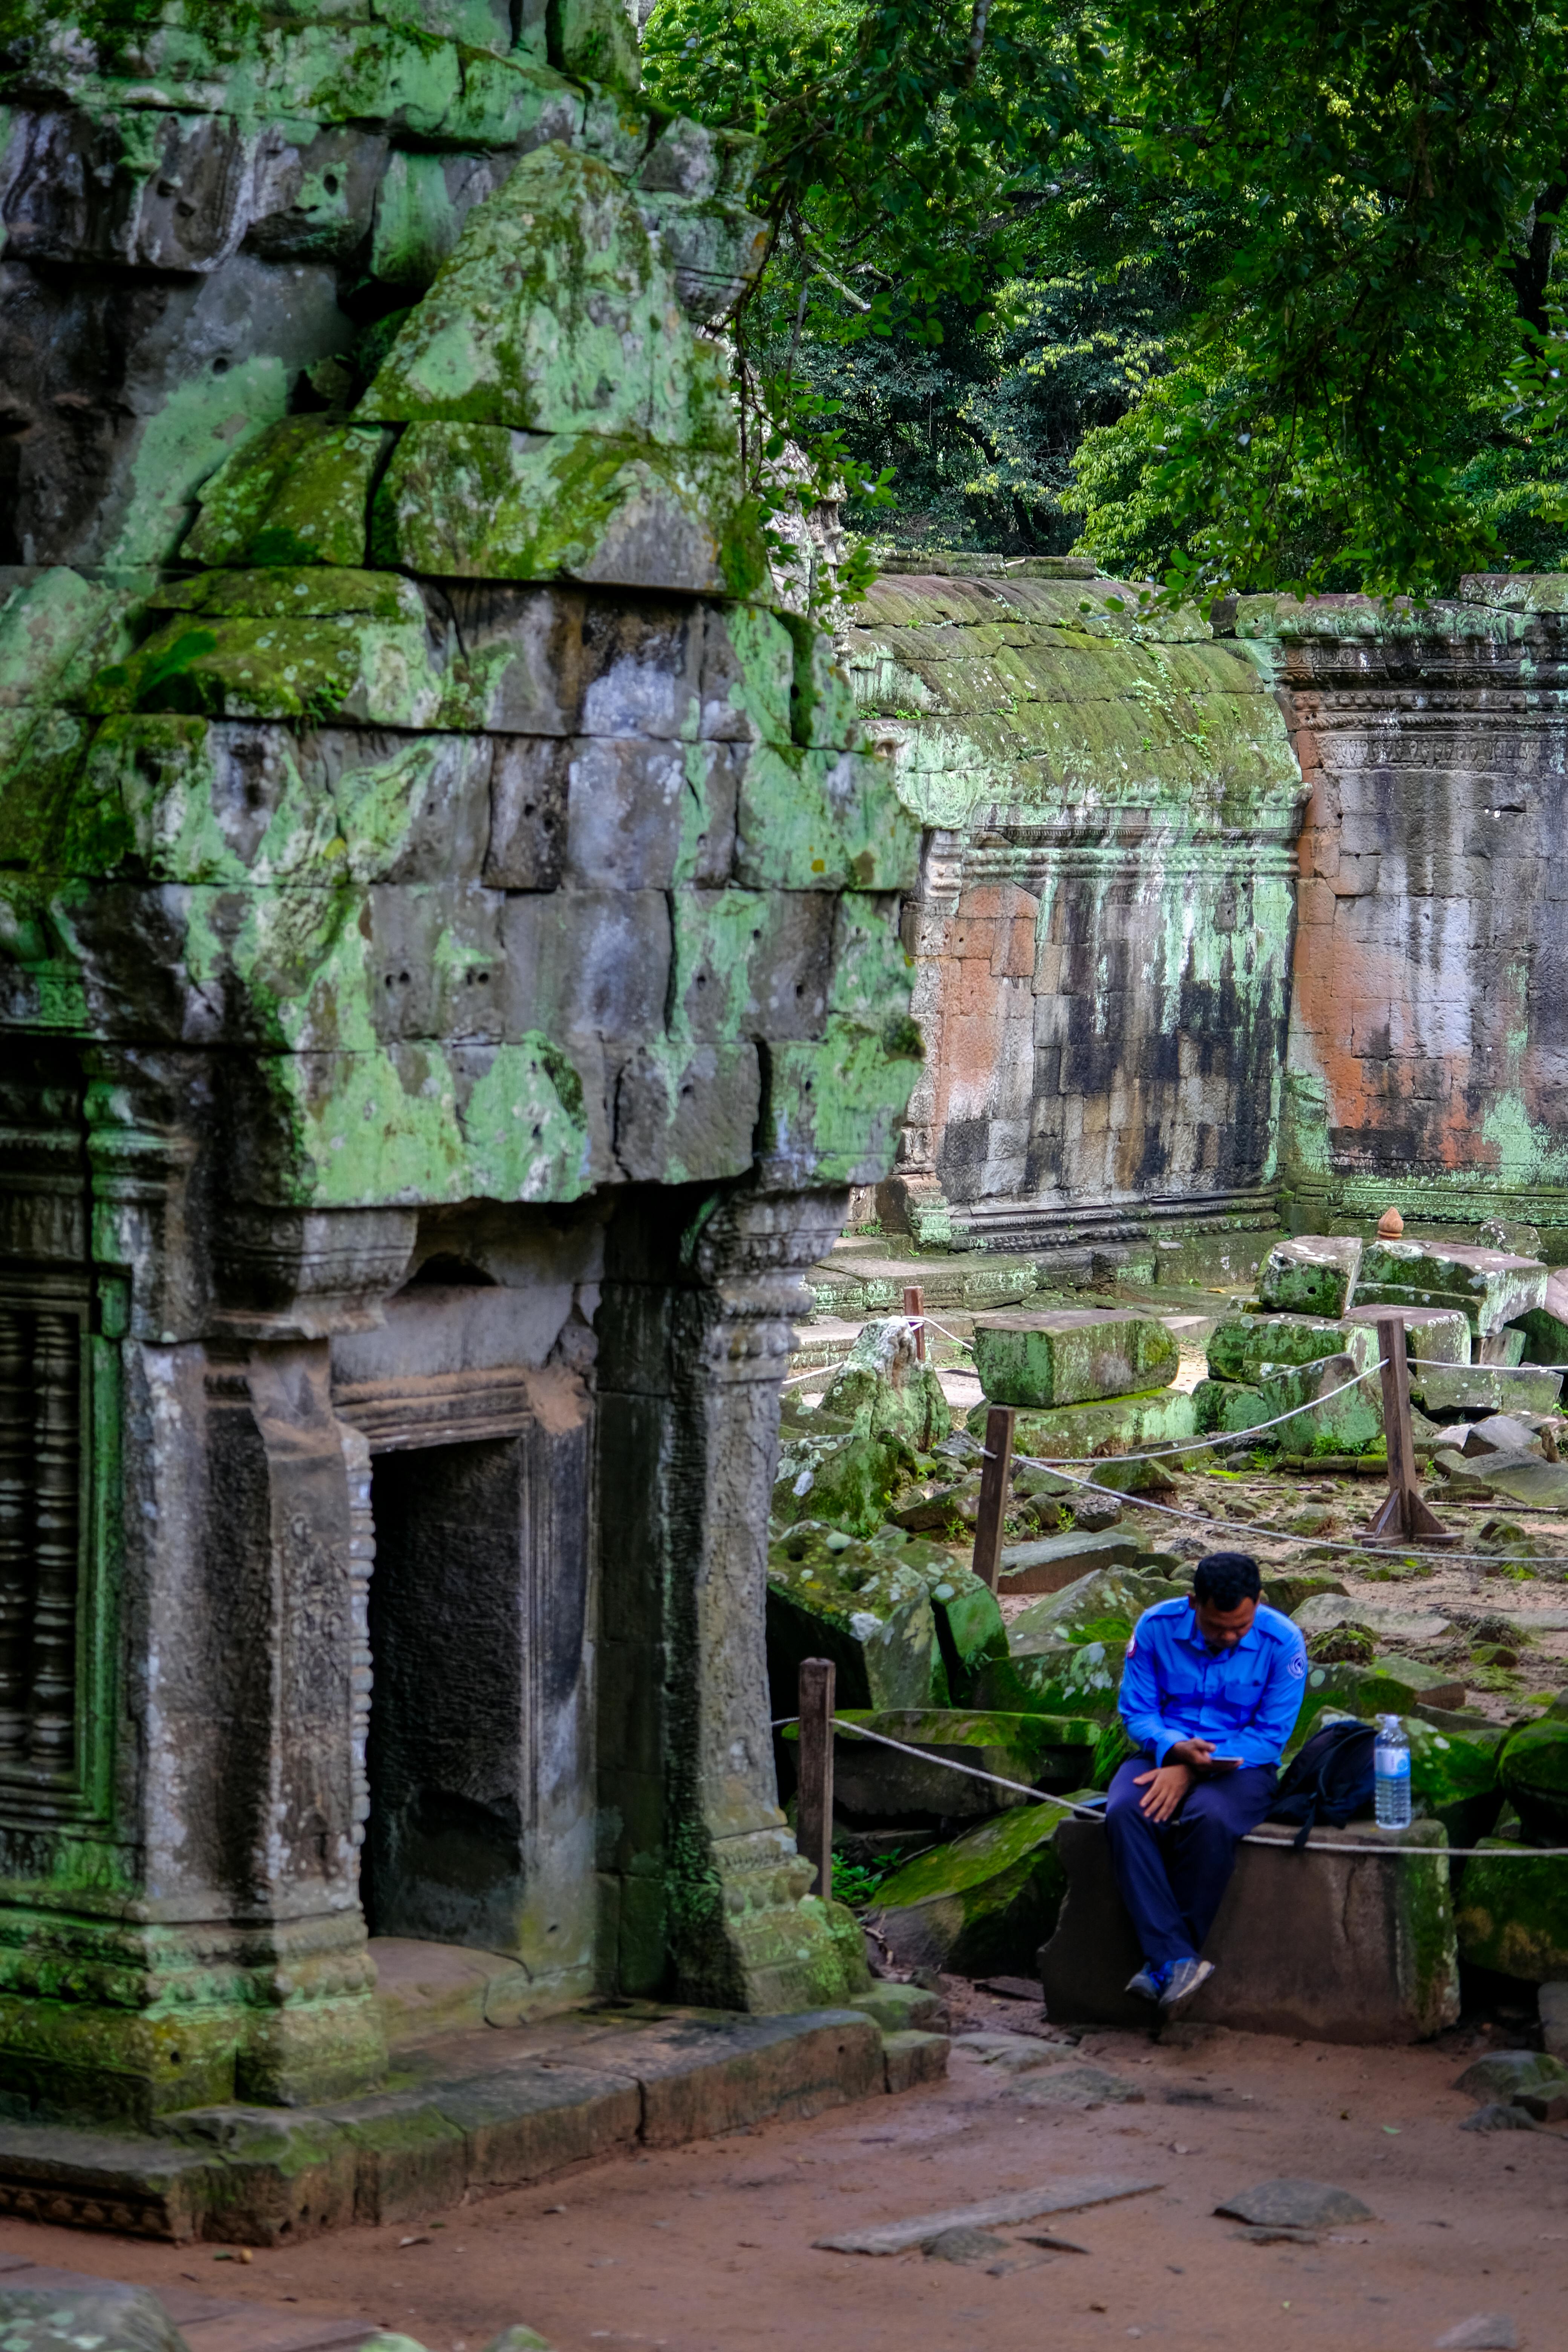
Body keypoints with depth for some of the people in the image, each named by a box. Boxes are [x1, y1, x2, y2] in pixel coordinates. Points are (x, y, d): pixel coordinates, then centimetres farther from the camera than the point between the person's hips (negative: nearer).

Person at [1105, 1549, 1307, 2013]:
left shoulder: (1282, 1641, -9)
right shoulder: (1156, 1627, -4)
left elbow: (1271, 1735, -8)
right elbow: (1136, 1710, 2)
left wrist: (1192, 1769, -19)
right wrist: (1174, 1748, -21)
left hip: (1241, 1765, -2)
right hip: (1165, 1754, 2)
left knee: (1209, 1820, -38)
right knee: (1124, 1813, -33)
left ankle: (1163, 1965, -27)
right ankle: (1178, 1961, -39)